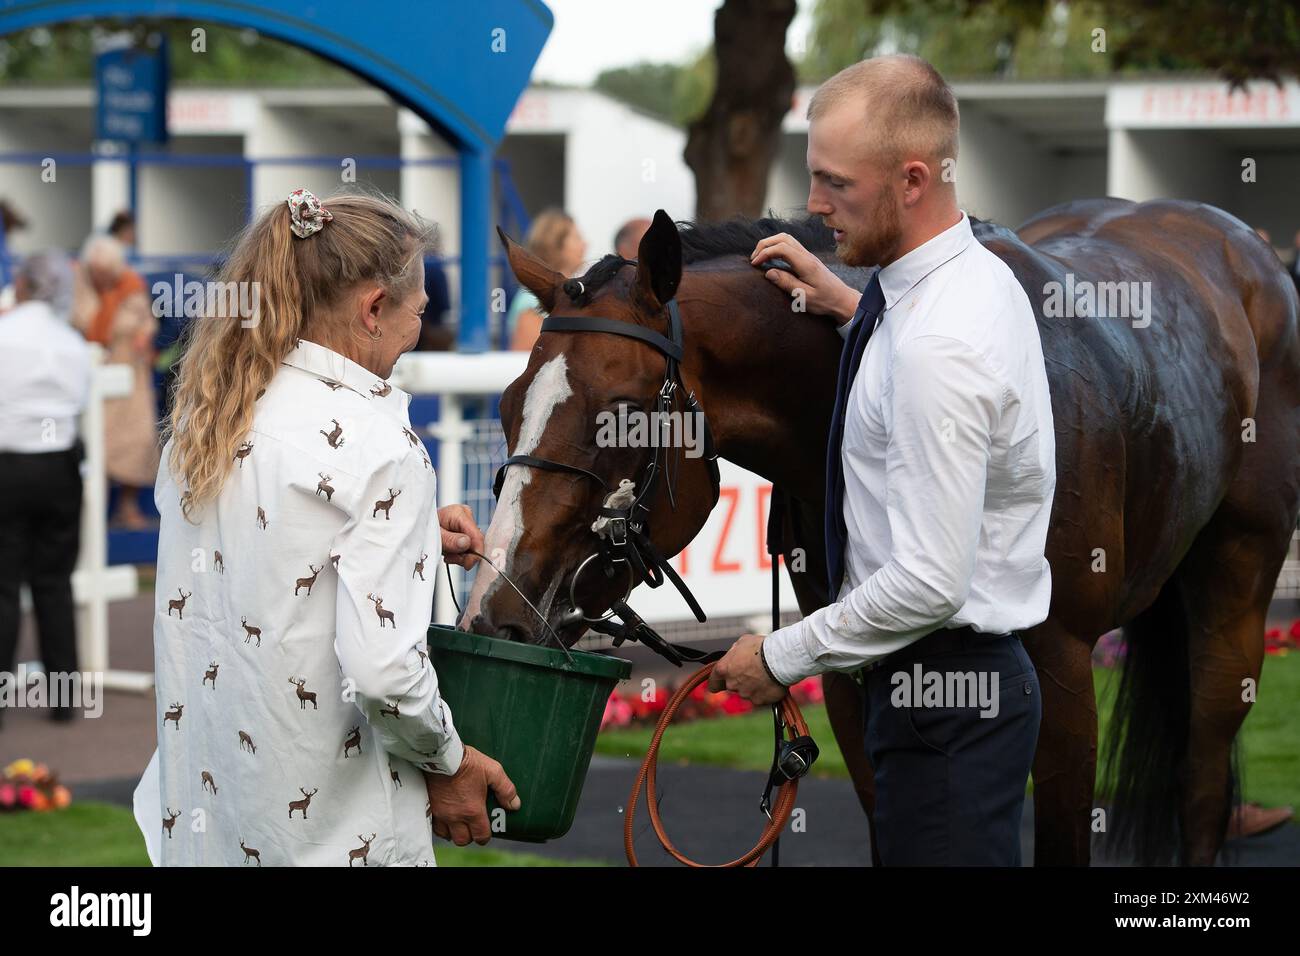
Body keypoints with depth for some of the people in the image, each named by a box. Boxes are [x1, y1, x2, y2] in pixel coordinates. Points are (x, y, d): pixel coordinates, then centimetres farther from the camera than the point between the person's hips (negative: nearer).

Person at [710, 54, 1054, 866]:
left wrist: (783, 655, -15)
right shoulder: (983, 276, 6)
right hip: (983, 672, 11)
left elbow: (930, 583, -27)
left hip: (942, 691, -11)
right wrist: (847, 307, 19)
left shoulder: (939, 347, -25)